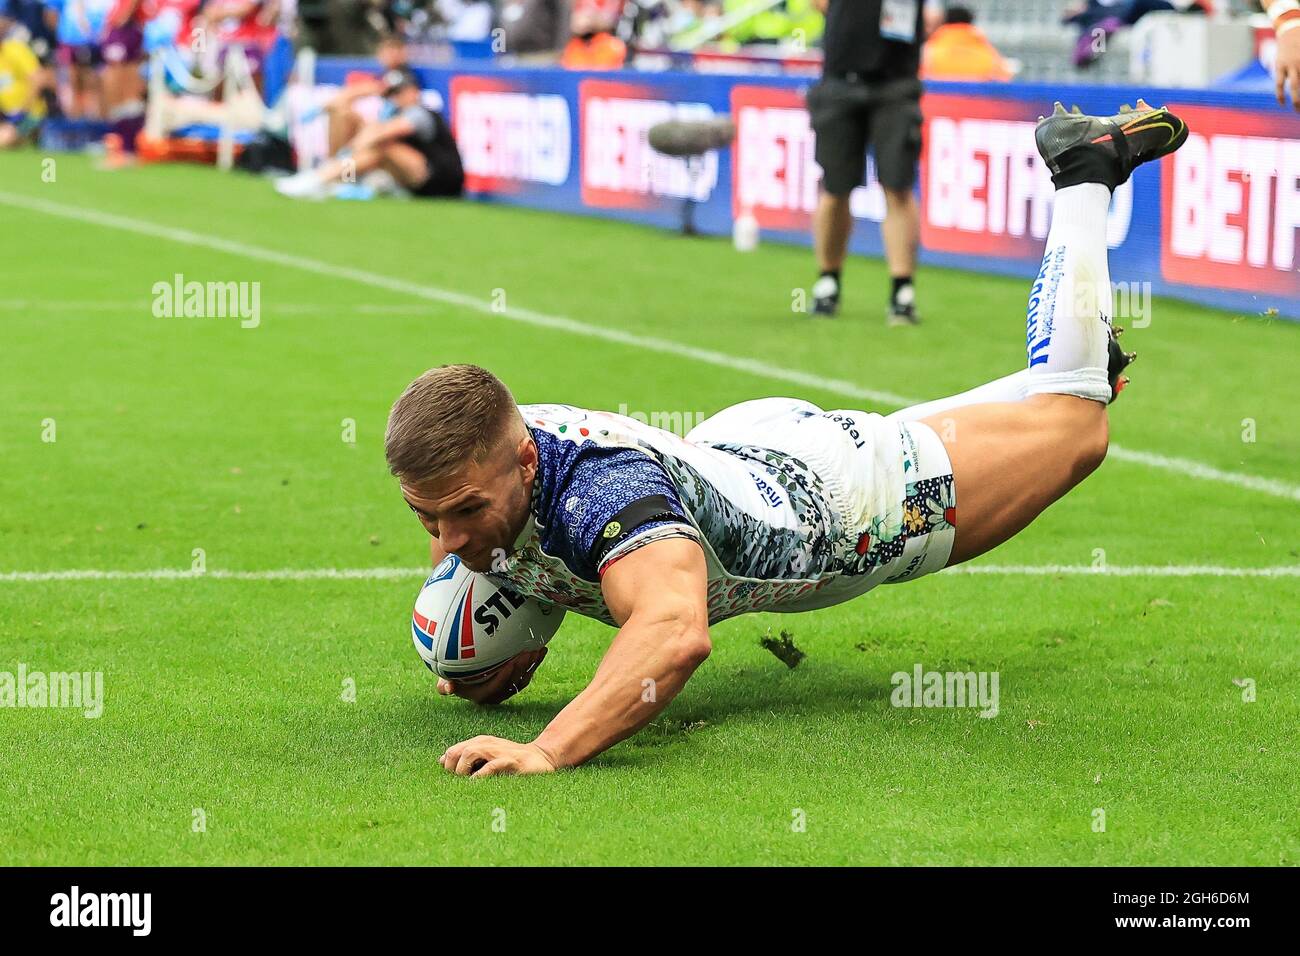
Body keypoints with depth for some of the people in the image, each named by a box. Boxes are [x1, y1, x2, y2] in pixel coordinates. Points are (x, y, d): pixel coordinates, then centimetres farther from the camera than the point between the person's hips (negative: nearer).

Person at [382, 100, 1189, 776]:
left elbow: (676, 633, -67)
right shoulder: (475, 465, -26)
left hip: (838, 491, -6)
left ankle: (1086, 170, 35)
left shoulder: (604, 487, -48)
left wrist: (547, 751, -77)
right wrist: (525, 640, -14)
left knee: (1070, 423, 17)